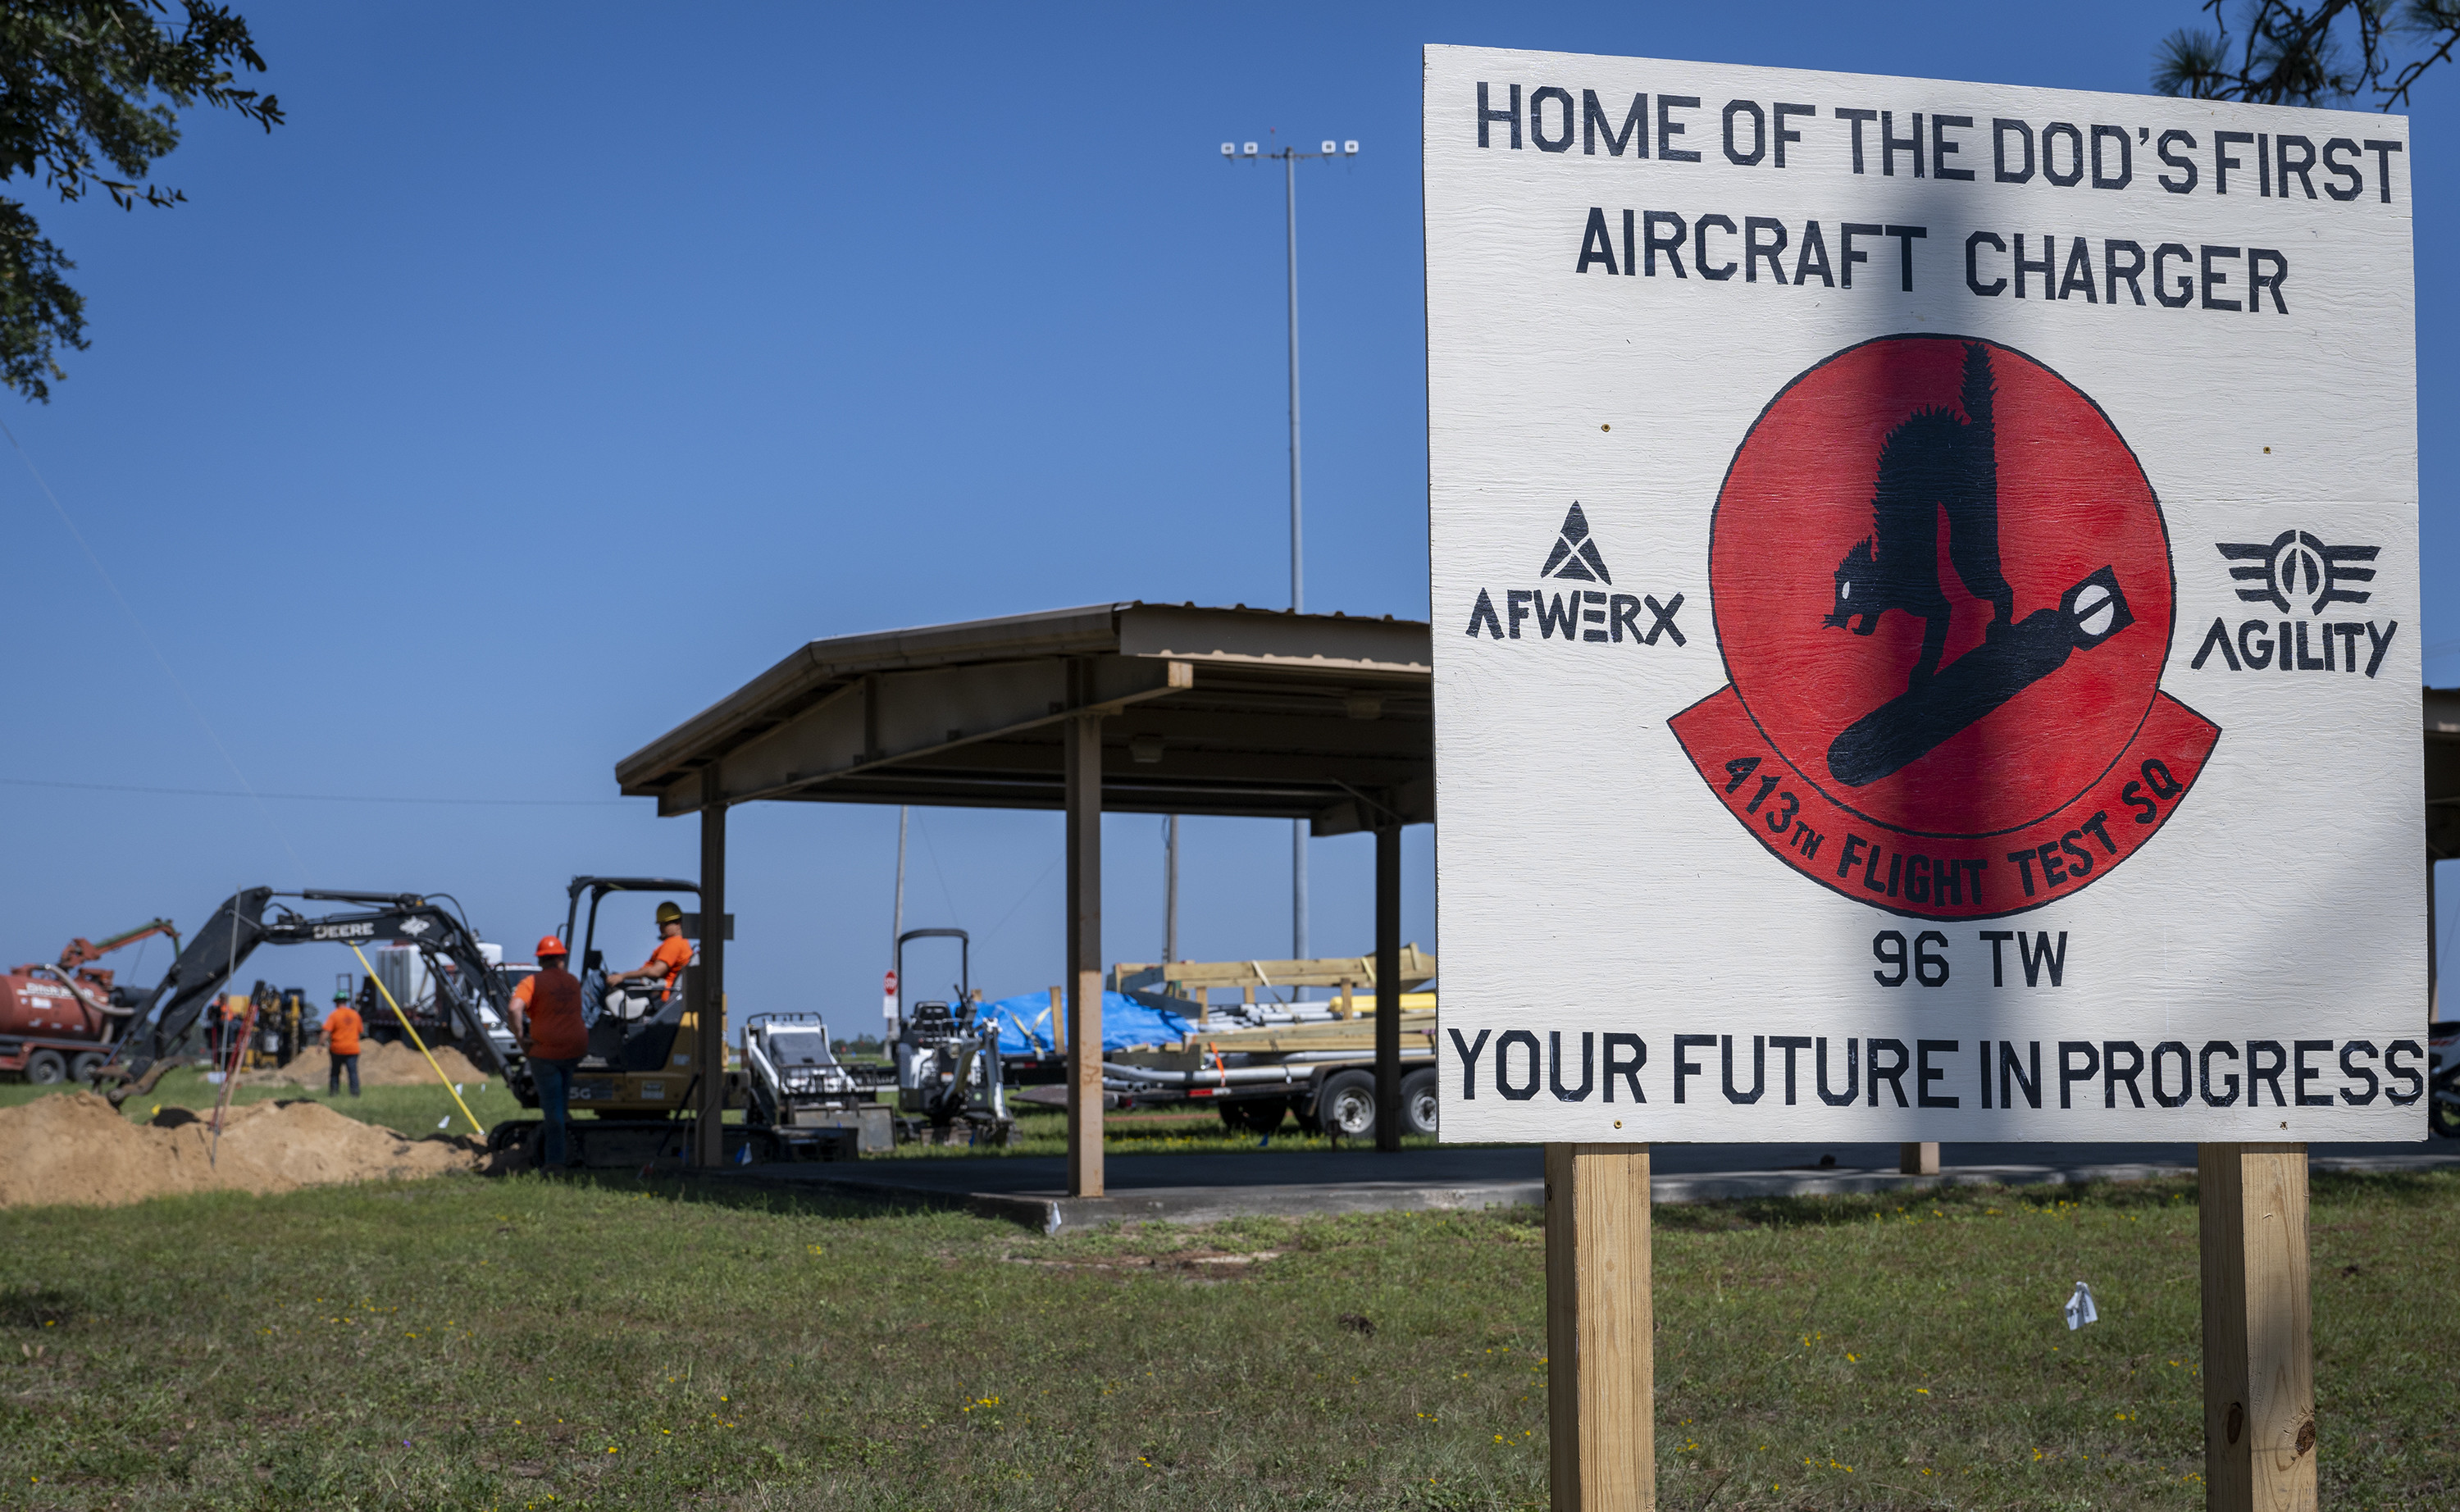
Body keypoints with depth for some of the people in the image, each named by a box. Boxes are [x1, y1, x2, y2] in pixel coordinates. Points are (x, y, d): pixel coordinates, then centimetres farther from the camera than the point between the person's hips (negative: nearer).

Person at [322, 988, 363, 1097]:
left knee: (335, 1072, 11)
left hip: (337, 1048, -2)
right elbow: (360, 1030, 17)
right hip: (353, 1049, 2)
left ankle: (333, 1091, 12)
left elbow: (326, 1032, -13)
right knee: (353, 1071, -4)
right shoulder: (355, 1014, 8)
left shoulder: (334, 1015, -5)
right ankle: (355, 1091, -15)